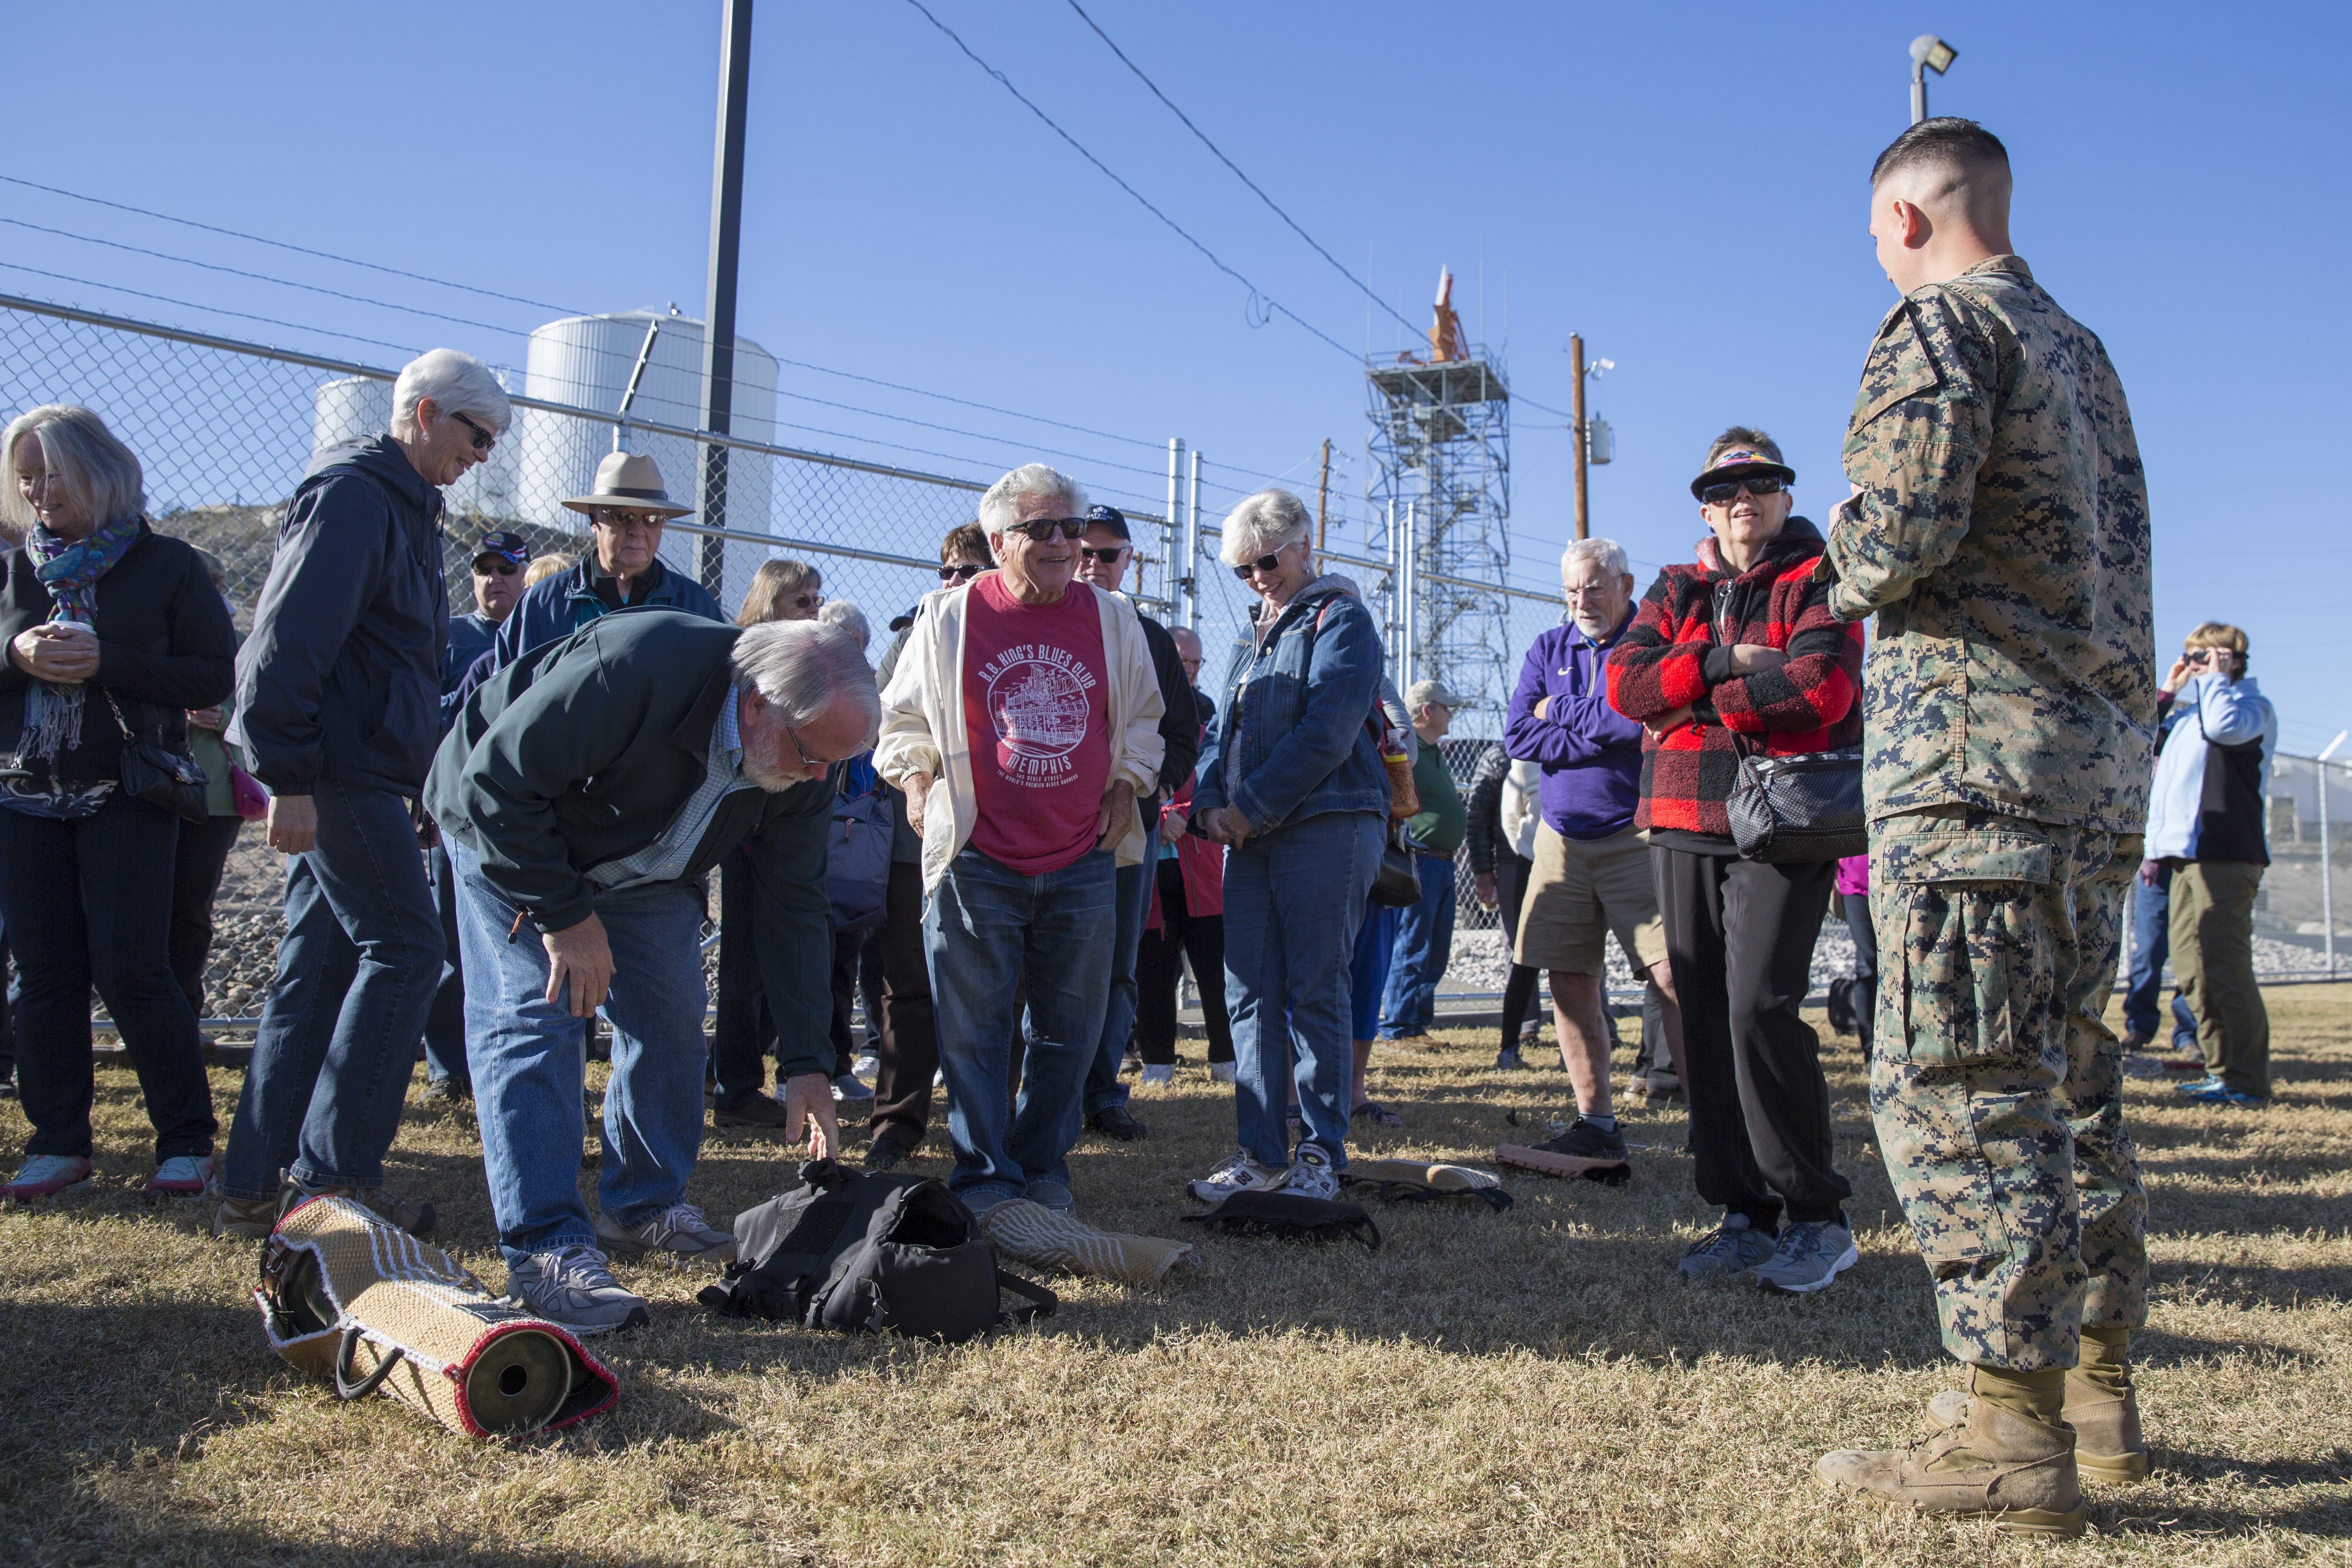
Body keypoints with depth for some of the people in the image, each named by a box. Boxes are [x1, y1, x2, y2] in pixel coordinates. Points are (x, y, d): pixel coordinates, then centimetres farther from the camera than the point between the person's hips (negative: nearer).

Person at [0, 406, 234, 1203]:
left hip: (126, 799, -4)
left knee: (130, 972, -8)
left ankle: (186, 1140, 2)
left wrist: (105, 664, -16)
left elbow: (216, 677, -6)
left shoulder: (168, 566, 0)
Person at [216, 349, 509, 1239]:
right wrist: (288, 780, -22)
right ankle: (332, 1176, -5)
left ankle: (254, 1188, 13)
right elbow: (288, 643, -18)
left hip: (353, 770, 10)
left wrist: (429, 773, 21)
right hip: (334, 771, -10)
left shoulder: (405, 507, 21)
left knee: (321, 965, 9)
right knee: (402, 948, -10)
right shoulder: (352, 496, -10)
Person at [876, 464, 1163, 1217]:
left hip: (1084, 859, 2)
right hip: (978, 860, -2)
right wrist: (915, 777, 0)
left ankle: (1044, 1167, 22)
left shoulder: (1111, 619, 8)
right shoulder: (948, 616, 2)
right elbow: (903, 715, 14)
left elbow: (1143, 717, 21)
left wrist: (1127, 785, 8)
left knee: (1072, 1025, 8)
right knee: (974, 1025, 0)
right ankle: (985, 1176, 10)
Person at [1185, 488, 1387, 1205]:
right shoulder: (1254, 635, 22)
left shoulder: (1340, 619, -2)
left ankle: (1321, 1153, 4)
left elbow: (1326, 734, -14)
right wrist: (1209, 804, 0)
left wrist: (1251, 809, -13)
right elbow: (1222, 729, 19)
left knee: (1316, 994, -4)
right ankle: (1262, 1153, 9)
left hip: (1326, 829, -7)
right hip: (1251, 839, 7)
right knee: (1252, 995, 4)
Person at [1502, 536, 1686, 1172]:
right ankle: (1597, 1122, 11)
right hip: (1562, 838, 5)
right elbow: (1517, 734, 1)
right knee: (1571, 982, 3)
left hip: (1635, 835, -5)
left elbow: (1643, 718, -18)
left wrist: (1561, 711, -7)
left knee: (1672, 974, -11)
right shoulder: (1547, 649, 13)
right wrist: (1604, 731, -8)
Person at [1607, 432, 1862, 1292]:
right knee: (1704, 1018, 3)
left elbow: (1821, 689, -15)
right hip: (1684, 831, 5)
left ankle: (1819, 1217, -4)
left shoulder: (1817, 583, 4)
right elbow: (1625, 680, 3)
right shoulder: (1675, 591, 19)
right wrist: (1723, 663, -11)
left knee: (1760, 1007, -16)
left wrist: (1691, 697, -6)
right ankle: (1746, 1214, 11)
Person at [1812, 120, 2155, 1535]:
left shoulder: (1940, 322, -5)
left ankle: (2020, 1439, -5)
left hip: (1979, 745, -9)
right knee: (2070, 1074, 14)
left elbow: (1900, 530, -17)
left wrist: (1844, 577, 3)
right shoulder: (2082, 348, 22)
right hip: (2106, 748, 9)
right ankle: (2104, 1392, 21)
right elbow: (2111, 555, 22)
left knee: (1960, 1085, -8)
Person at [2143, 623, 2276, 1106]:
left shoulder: (2254, 706, 2)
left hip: (2226, 857, -9)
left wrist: (2214, 678, -6)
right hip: (2186, 856, 9)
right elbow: (2165, 788, 27)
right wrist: (2155, 845, 20)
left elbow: (2225, 725, -23)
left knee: (2225, 967, -11)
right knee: (2190, 968, 8)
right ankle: (2221, 1068, 15)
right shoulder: (2188, 717, 26)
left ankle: (2247, 1079, -7)